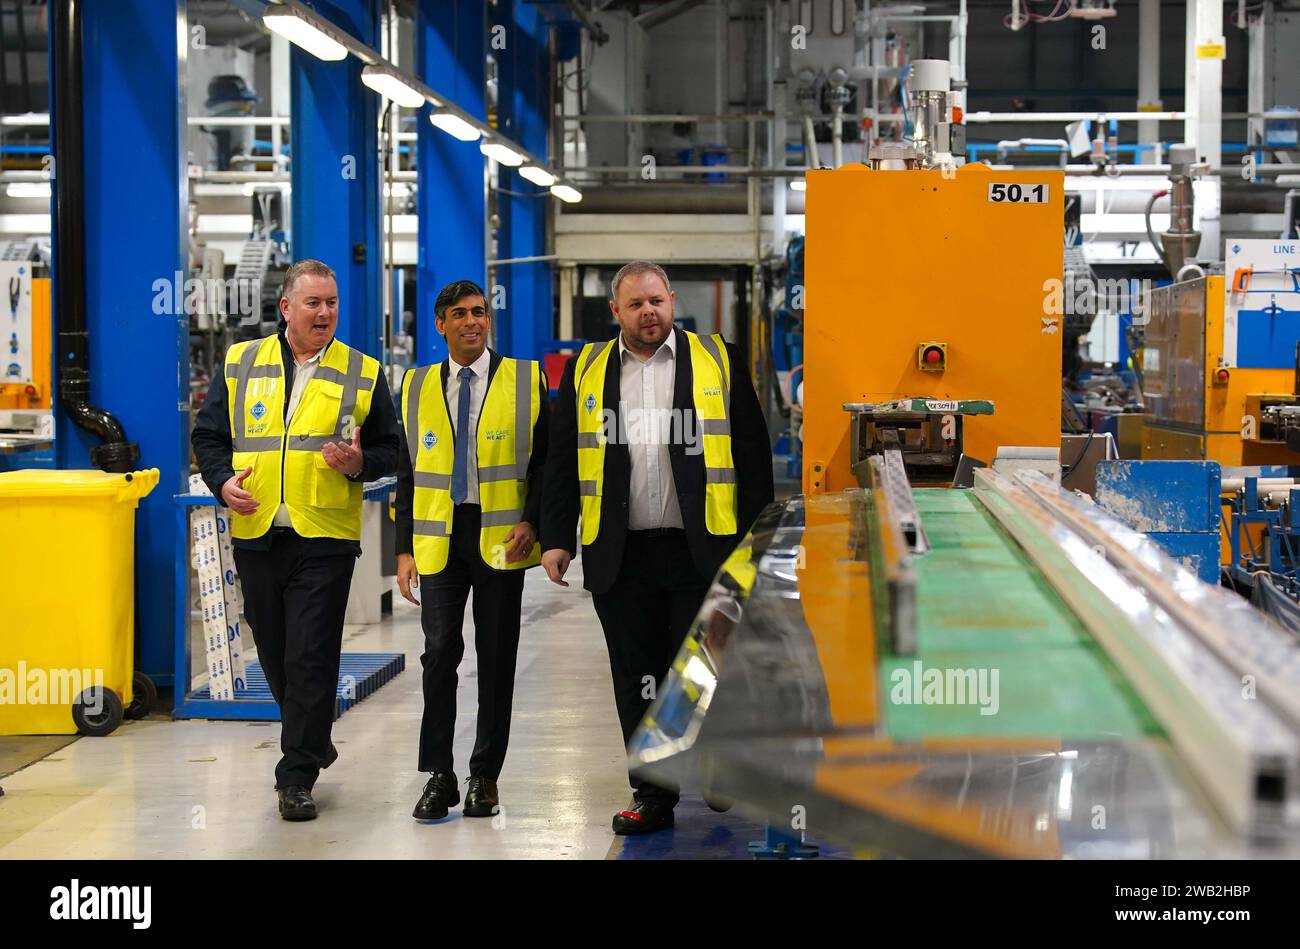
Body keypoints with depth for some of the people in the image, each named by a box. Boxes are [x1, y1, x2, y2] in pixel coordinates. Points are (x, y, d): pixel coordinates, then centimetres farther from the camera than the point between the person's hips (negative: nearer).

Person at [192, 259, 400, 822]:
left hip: (325, 540, -3)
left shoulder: (362, 374, 5)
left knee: (311, 659, -7)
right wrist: (222, 481, -7)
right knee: (275, 655, 12)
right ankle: (313, 741, 34)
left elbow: (389, 448, 9)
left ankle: (297, 776, 0)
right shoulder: (240, 364, 9)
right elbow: (209, 435, 11)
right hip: (256, 535, 3)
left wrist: (360, 463, -13)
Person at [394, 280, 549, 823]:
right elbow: (407, 472, 12)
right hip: (438, 536, 1)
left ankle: (485, 776, 13)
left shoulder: (525, 380, 4)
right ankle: (439, 776, 1)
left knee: (496, 657, 4)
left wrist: (532, 521, -12)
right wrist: (405, 549, 6)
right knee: (440, 651, -7)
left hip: (501, 536, -1)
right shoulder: (418, 386, 11)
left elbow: (546, 458, 2)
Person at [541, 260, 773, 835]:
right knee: (637, 681, 6)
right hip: (620, 556, 2)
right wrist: (556, 539, 2)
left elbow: (751, 453, 4)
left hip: (702, 550, -2)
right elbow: (562, 461, 9)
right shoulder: (585, 371, 9)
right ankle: (653, 797, 14)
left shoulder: (718, 362, 6)